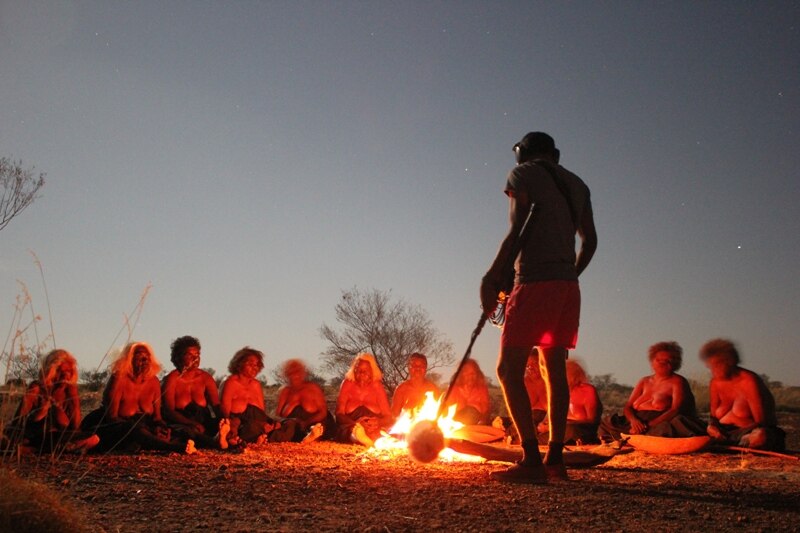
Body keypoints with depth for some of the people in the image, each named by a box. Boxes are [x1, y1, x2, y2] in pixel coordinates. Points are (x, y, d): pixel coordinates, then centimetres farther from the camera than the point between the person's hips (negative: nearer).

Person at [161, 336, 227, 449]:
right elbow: (168, 411, -12)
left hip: (203, 421, 4)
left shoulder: (205, 377, 9)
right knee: (187, 431, -40)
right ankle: (216, 442, -63)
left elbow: (216, 405, 0)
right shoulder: (172, 379, -3)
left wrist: (223, 420, -25)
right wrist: (192, 423, -29)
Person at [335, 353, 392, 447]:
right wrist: (355, 424, -21)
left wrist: (378, 422, -19)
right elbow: (339, 414, 0)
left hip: (374, 428, 1)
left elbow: (388, 416, 6)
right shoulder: (348, 384, 7)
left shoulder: (377, 386, 9)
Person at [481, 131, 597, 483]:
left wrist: (492, 278, -7)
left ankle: (532, 461, -13)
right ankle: (555, 458, 10)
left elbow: (517, 232, -10)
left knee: (509, 368, -7)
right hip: (568, 285, 8)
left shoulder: (522, 173, 2)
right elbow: (590, 240, 18)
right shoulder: (576, 184, 20)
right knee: (555, 370, 9)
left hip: (535, 280, -7)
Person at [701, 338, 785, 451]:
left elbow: (761, 421, -14)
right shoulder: (715, 383, 6)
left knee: (760, 436, -40)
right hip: (726, 433, 6)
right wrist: (712, 426, -13)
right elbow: (714, 416, 12)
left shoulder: (749, 381, -12)